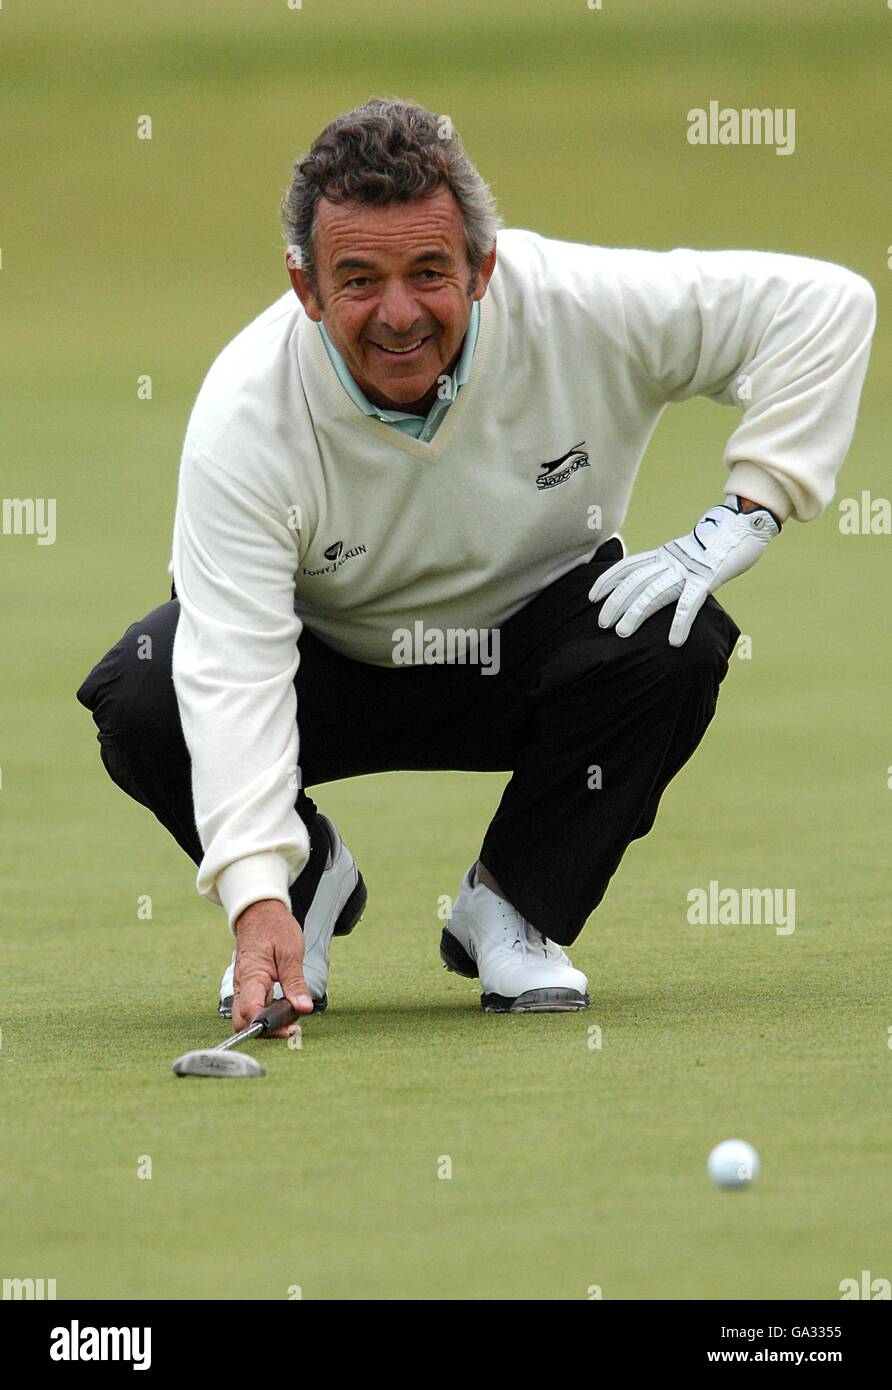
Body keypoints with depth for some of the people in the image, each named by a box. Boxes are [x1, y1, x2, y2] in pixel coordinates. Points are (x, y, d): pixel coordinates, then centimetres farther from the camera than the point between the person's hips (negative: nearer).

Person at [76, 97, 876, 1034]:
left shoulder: (580, 307, -27)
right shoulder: (245, 413, -31)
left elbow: (823, 305, -19)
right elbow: (233, 667, -38)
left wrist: (742, 517, -27)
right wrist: (257, 896, -50)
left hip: (527, 650, 1)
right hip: (332, 667, -1)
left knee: (670, 642, -31)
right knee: (140, 699, -29)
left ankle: (510, 911, -5)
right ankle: (309, 880, 4)